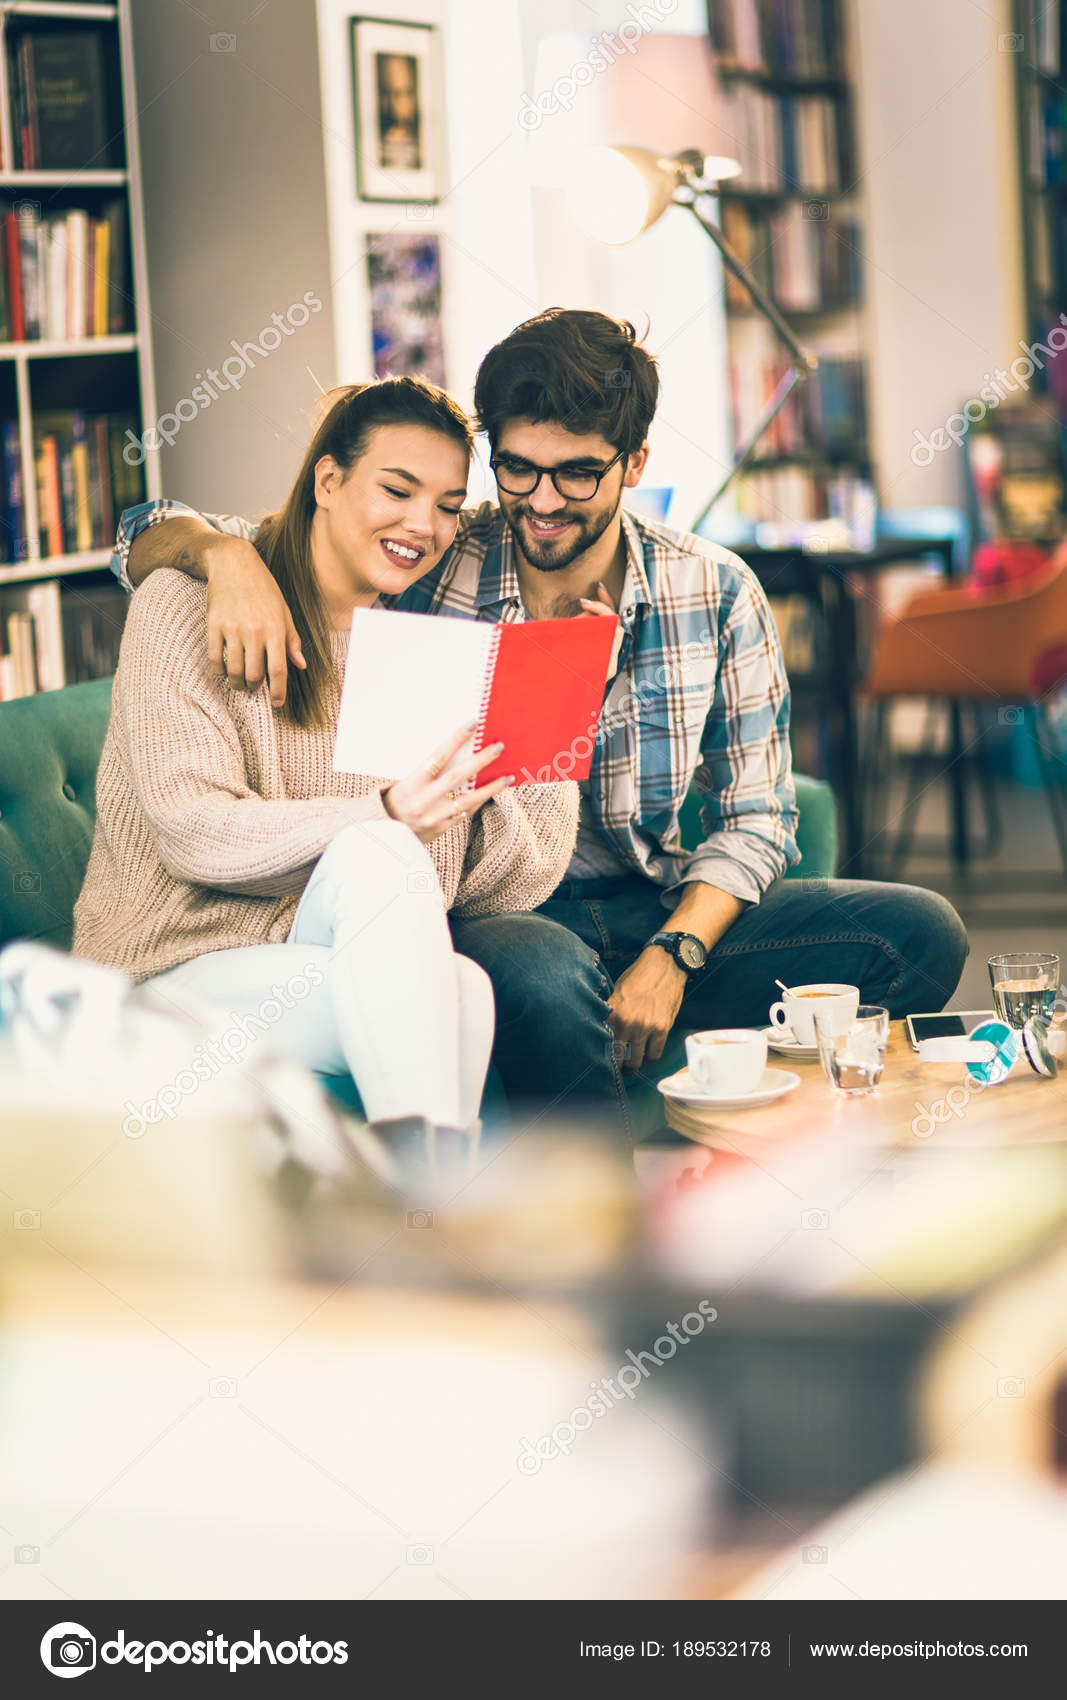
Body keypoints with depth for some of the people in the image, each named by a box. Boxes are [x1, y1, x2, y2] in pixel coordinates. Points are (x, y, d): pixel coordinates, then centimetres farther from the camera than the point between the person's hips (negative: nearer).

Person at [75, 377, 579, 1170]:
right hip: (183, 970, -4)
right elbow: (195, 830, -14)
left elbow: (515, 887, 9)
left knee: (451, 989, -32)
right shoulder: (187, 607, -1)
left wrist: (494, 798, -14)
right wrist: (387, 819, -27)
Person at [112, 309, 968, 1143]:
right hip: (481, 919, -3)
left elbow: (753, 816, 5)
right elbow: (150, 537, -2)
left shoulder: (715, 592, 1)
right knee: (542, 974, -40)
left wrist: (671, 956, -14)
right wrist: (229, 553, -28)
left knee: (922, 931, -17)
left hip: (660, 913, 3)